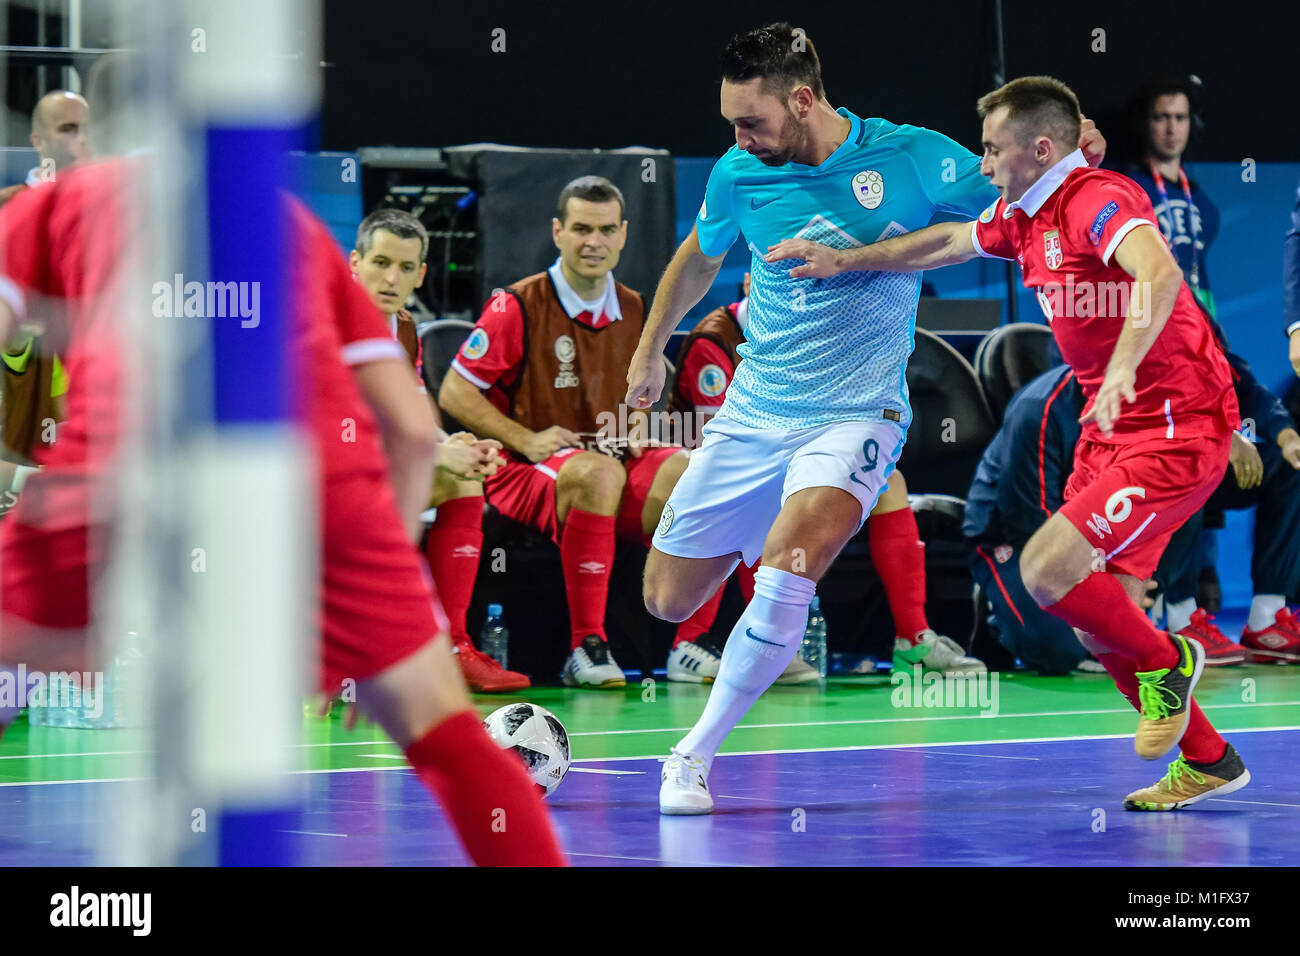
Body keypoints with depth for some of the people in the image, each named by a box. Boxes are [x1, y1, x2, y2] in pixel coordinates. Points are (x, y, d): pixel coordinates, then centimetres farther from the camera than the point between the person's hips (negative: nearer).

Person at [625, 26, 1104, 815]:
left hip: (856, 416, -4)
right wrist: (651, 350, 31)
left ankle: (695, 755, -13)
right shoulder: (739, 176, -2)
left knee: (785, 578, -28)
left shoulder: (913, 157, -10)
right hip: (752, 416, 4)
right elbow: (700, 257, 21)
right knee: (668, 600, 4)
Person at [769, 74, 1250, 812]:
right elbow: (946, 243, 28)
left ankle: (1166, 662, 4)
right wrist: (844, 260, 24)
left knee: (1048, 570, -21)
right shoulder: (1022, 215, 11)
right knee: (1100, 622, 6)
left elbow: (1159, 273, -36)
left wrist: (1124, 365, -49)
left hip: (1177, 431, -10)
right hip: (1111, 429, 10)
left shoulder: (1098, 199, -18)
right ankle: (1207, 762, 19)